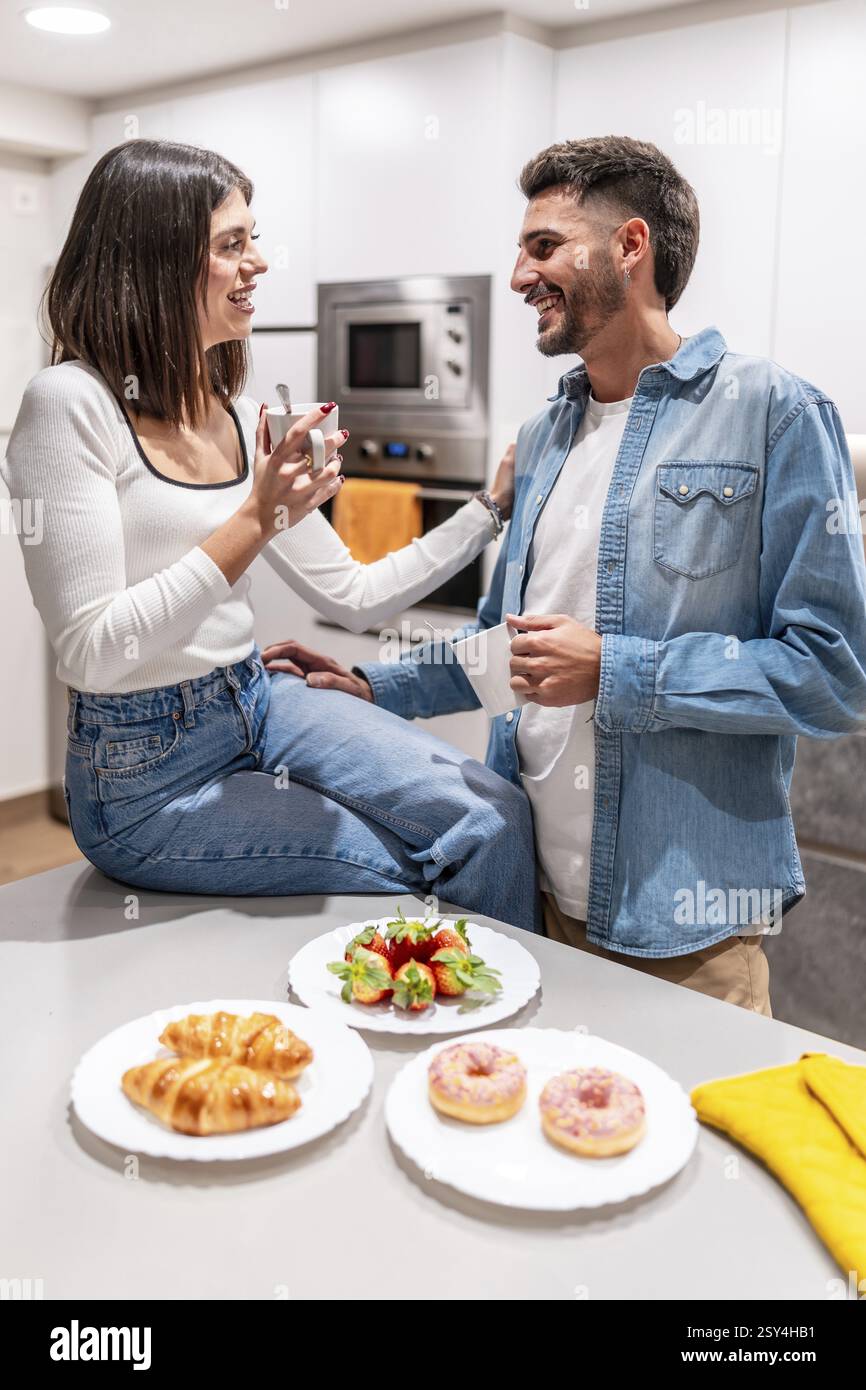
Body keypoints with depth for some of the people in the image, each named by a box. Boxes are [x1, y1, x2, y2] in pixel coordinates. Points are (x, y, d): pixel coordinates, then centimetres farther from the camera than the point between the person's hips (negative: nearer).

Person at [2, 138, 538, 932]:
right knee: (417, 874, -11)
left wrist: (491, 507, 8)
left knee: (497, 818, -11)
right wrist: (256, 519, -23)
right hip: (146, 772, -6)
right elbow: (92, 653, -21)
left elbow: (354, 597, 10)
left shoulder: (244, 420, 6)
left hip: (259, 704, 6)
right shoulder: (71, 404, -15)